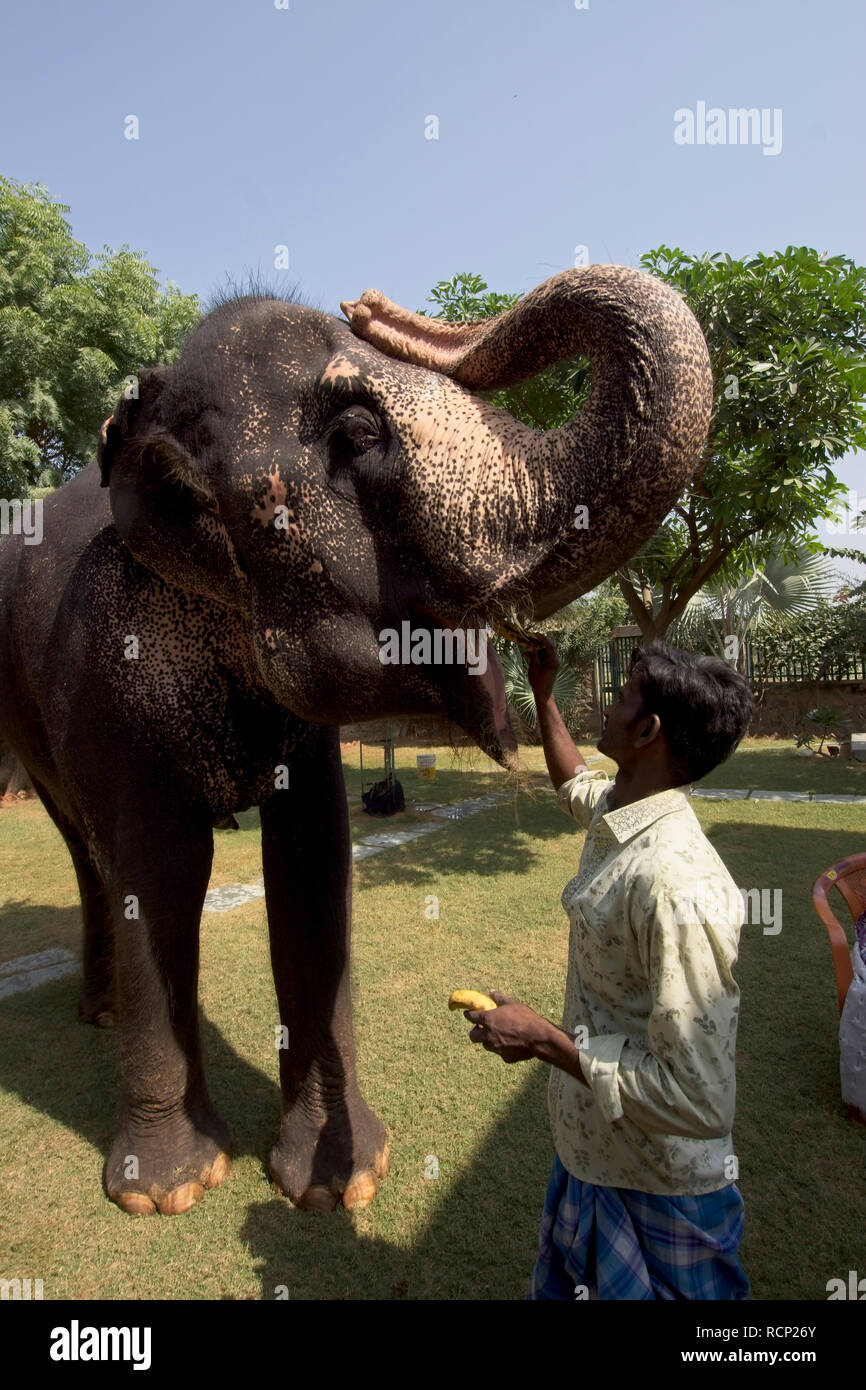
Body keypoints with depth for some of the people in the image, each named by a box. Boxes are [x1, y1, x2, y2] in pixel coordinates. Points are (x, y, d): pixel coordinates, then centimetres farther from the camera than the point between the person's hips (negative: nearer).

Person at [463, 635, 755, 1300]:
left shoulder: (678, 885, -34)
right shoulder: (616, 812, -7)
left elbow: (700, 1100, -32)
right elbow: (576, 785, 20)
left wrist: (543, 1039, -24)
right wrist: (544, 697, 21)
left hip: (656, 1189, -7)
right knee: (569, 1282, 28)